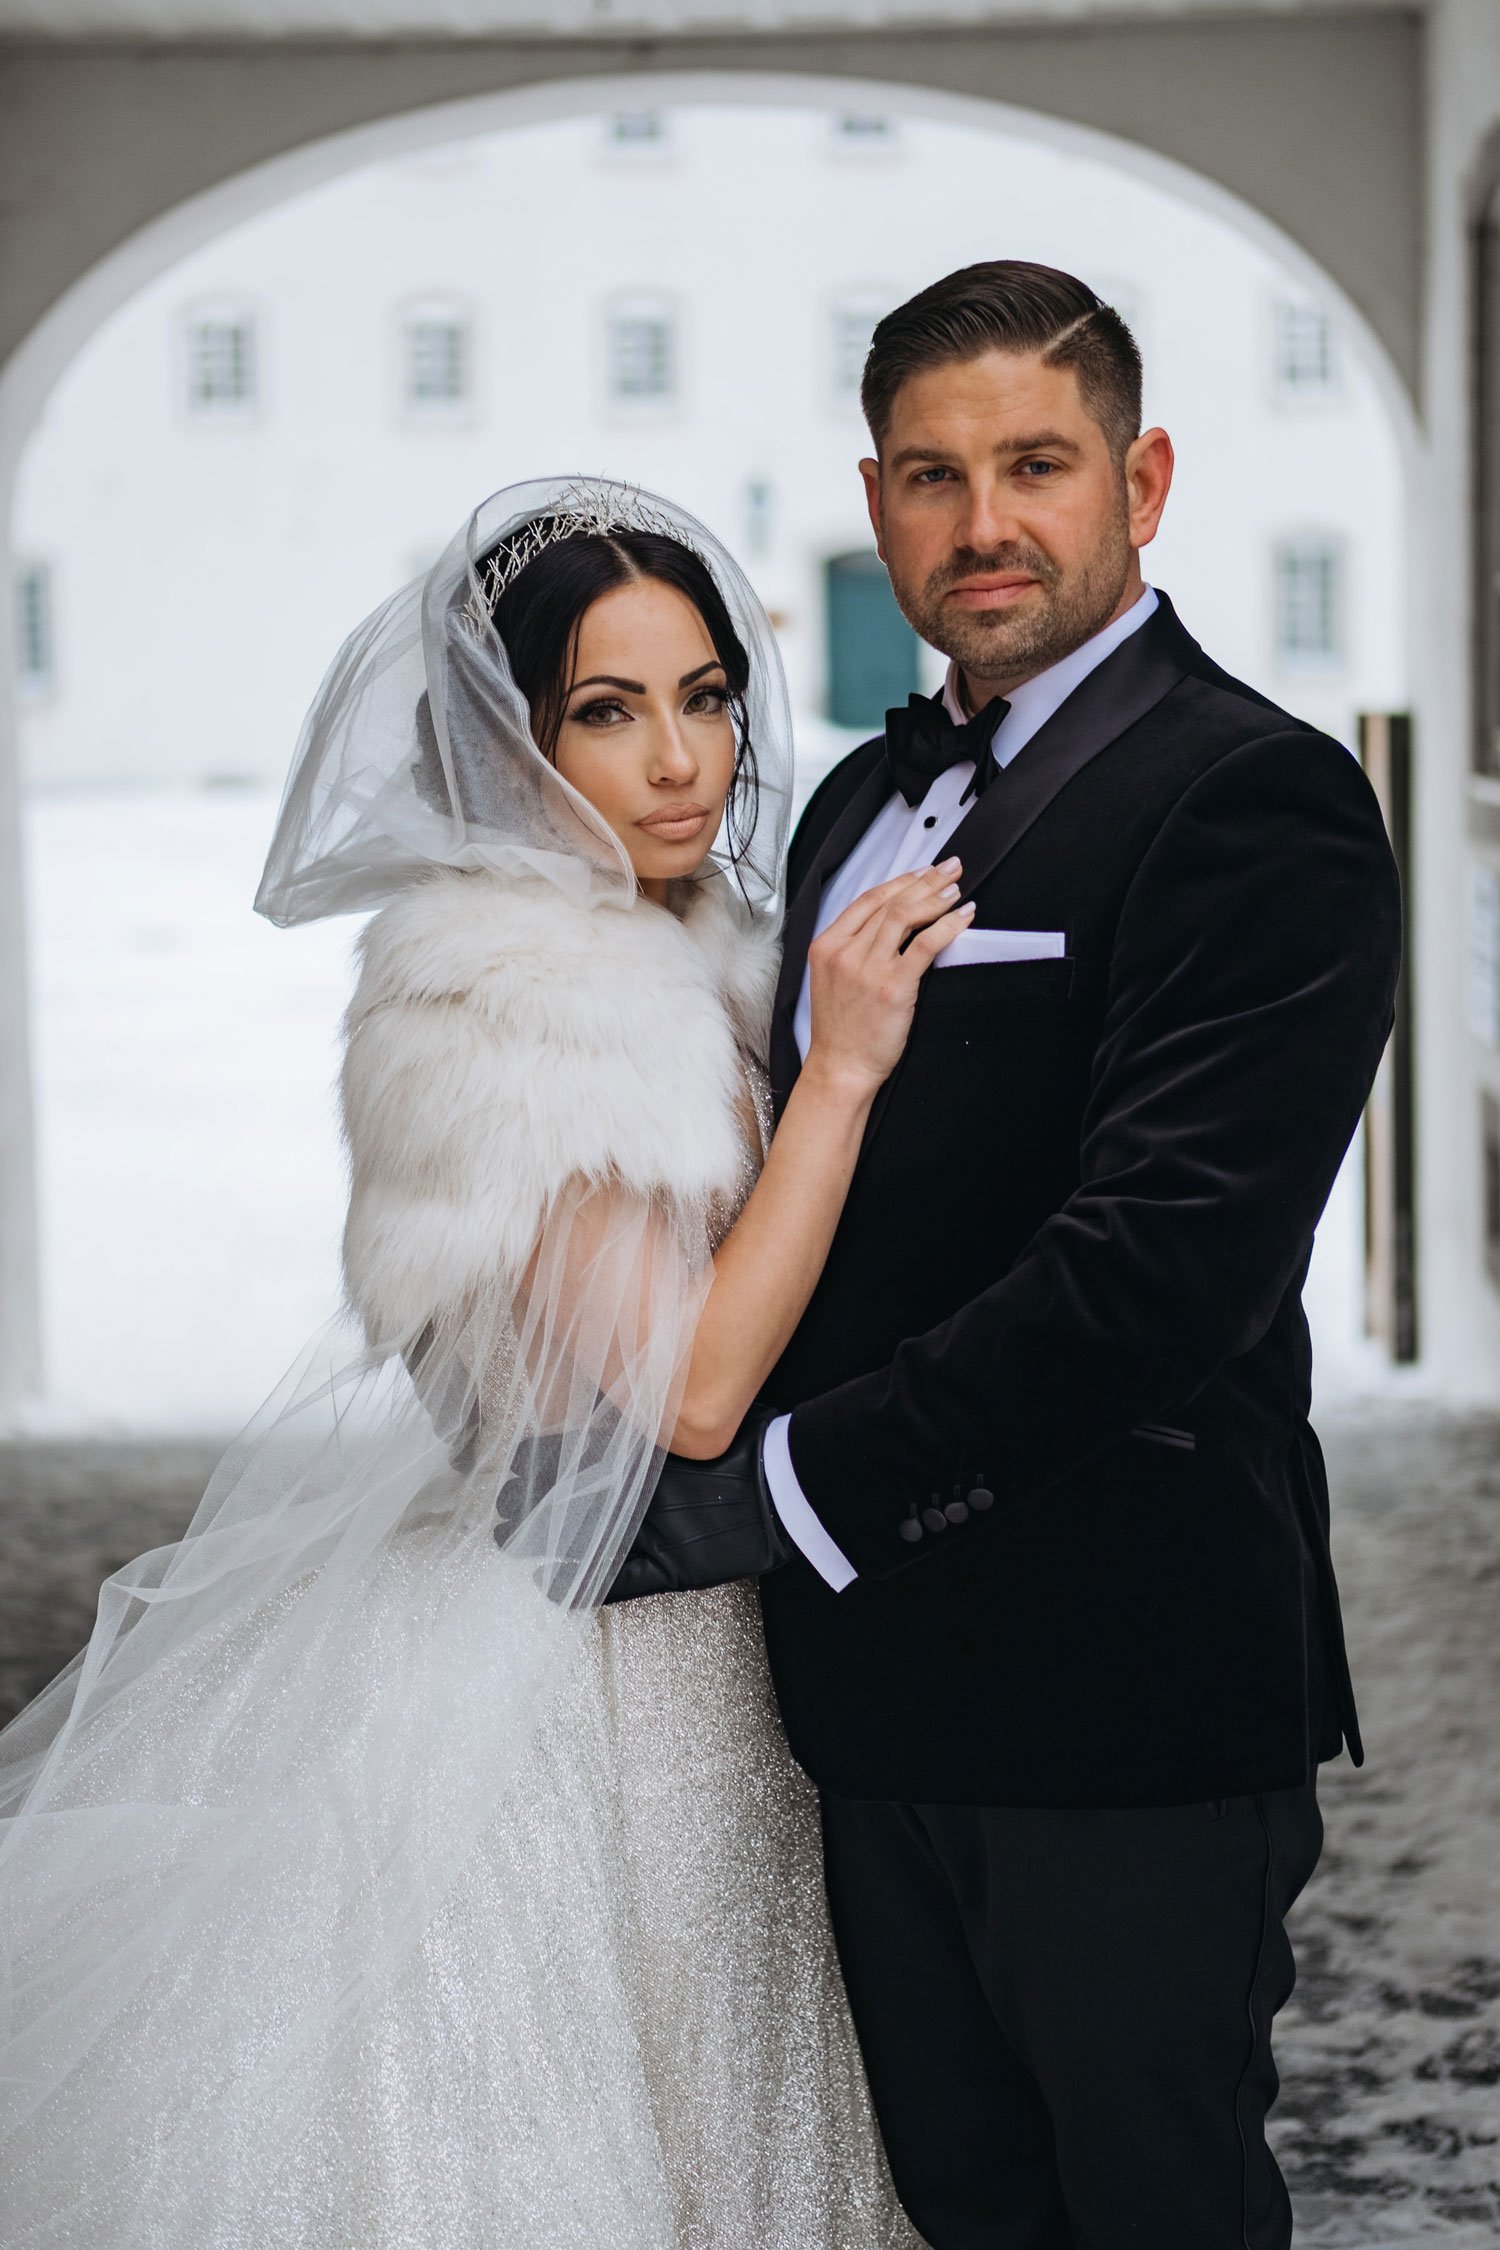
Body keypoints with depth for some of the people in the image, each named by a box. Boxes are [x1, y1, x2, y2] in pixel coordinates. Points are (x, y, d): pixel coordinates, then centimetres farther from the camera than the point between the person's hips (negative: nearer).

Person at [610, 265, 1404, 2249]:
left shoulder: (1254, 798, -14)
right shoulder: (864, 802, 13)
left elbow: (1166, 1262, -24)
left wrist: (785, 1491, -19)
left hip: (1128, 1698, -8)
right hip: (882, 1678, 8)